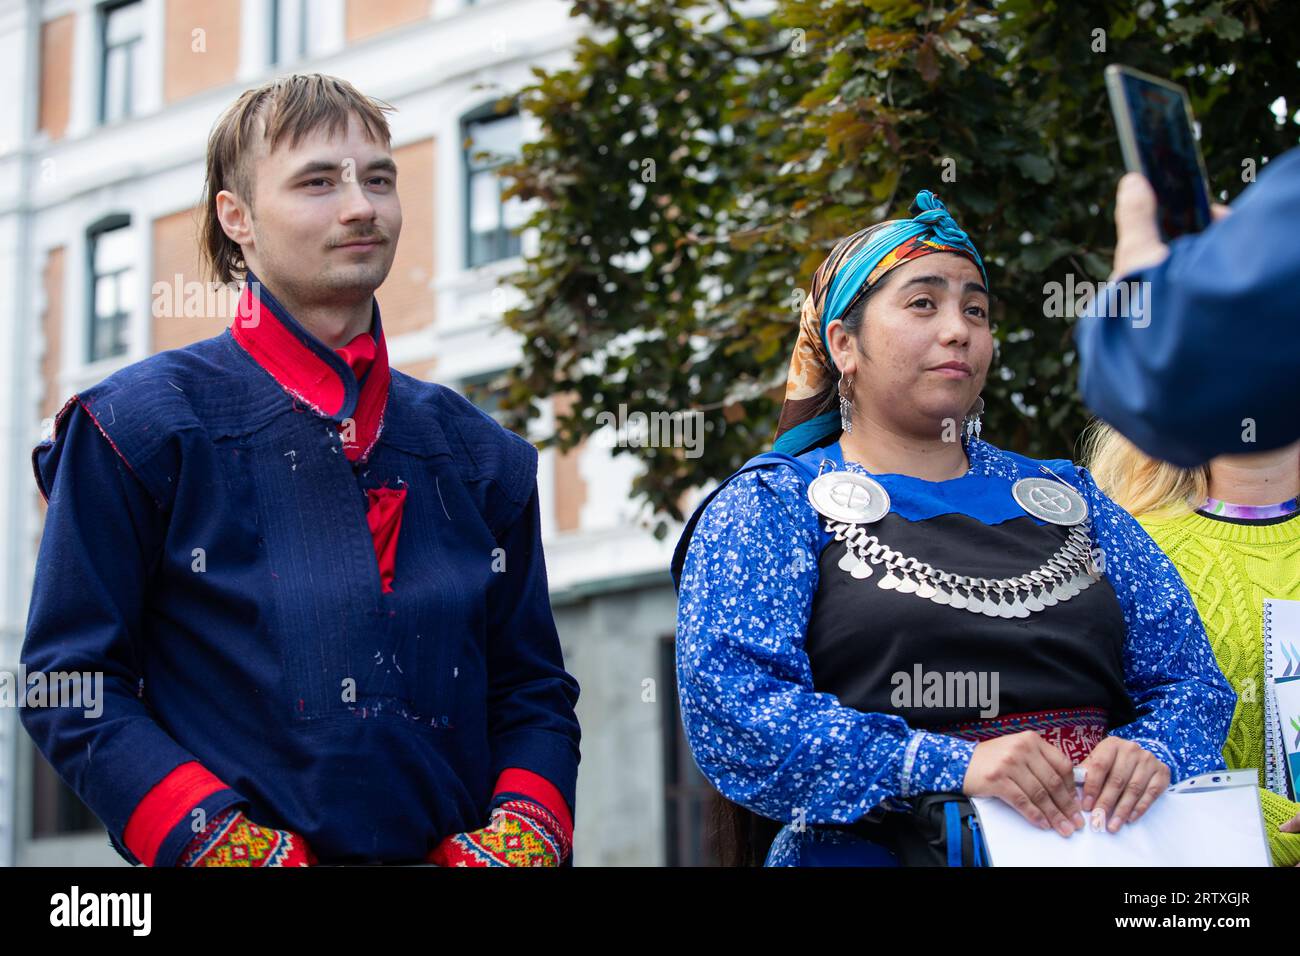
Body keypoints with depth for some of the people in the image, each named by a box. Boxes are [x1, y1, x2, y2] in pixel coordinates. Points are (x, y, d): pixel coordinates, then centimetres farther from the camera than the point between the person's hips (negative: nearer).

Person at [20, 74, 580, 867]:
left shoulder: (479, 452, 13)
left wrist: (522, 834, -5)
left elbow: (534, 691, 13)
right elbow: (70, 682, -4)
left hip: (450, 856, 4)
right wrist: (221, 840, -15)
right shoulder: (142, 425, 0)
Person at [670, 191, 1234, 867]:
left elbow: (1190, 676, 18)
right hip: (875, 848, -3)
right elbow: (728, 707, -6)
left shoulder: (1065, 498, 22)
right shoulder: (771, 505, 9)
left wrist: (1151, 751, -4)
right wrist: (952, 767, -14)